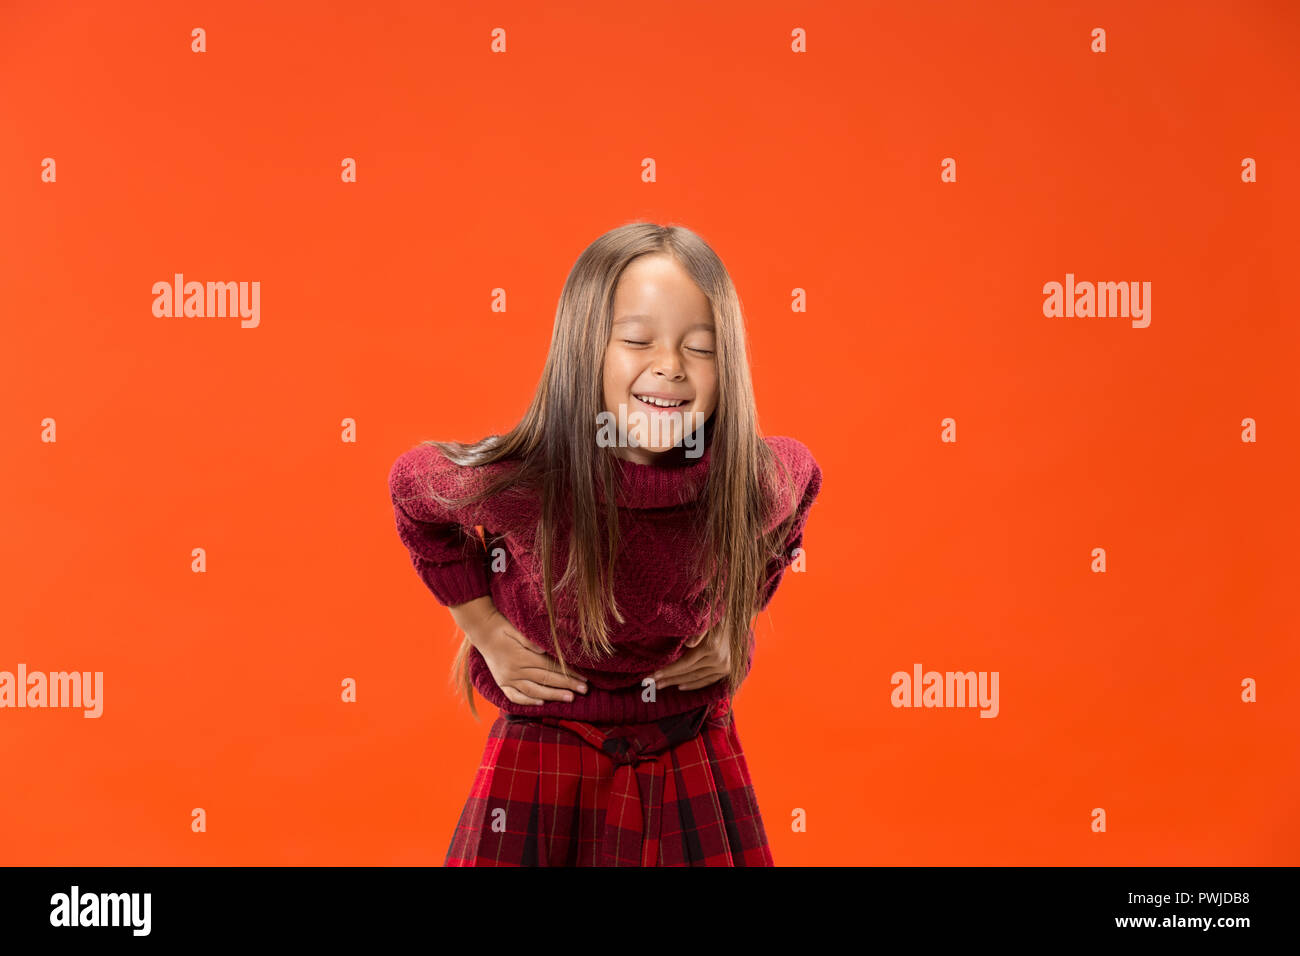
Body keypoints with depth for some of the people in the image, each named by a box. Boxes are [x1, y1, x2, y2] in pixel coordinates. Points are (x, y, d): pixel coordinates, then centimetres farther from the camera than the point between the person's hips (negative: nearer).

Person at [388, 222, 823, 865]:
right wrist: (485, 629, -6)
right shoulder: (511, 485, -24)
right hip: (543, 761, -1)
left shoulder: (764, 483, -19)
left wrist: (735, 626, 0)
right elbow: (412, 489, -3)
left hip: (693, 764, 2)